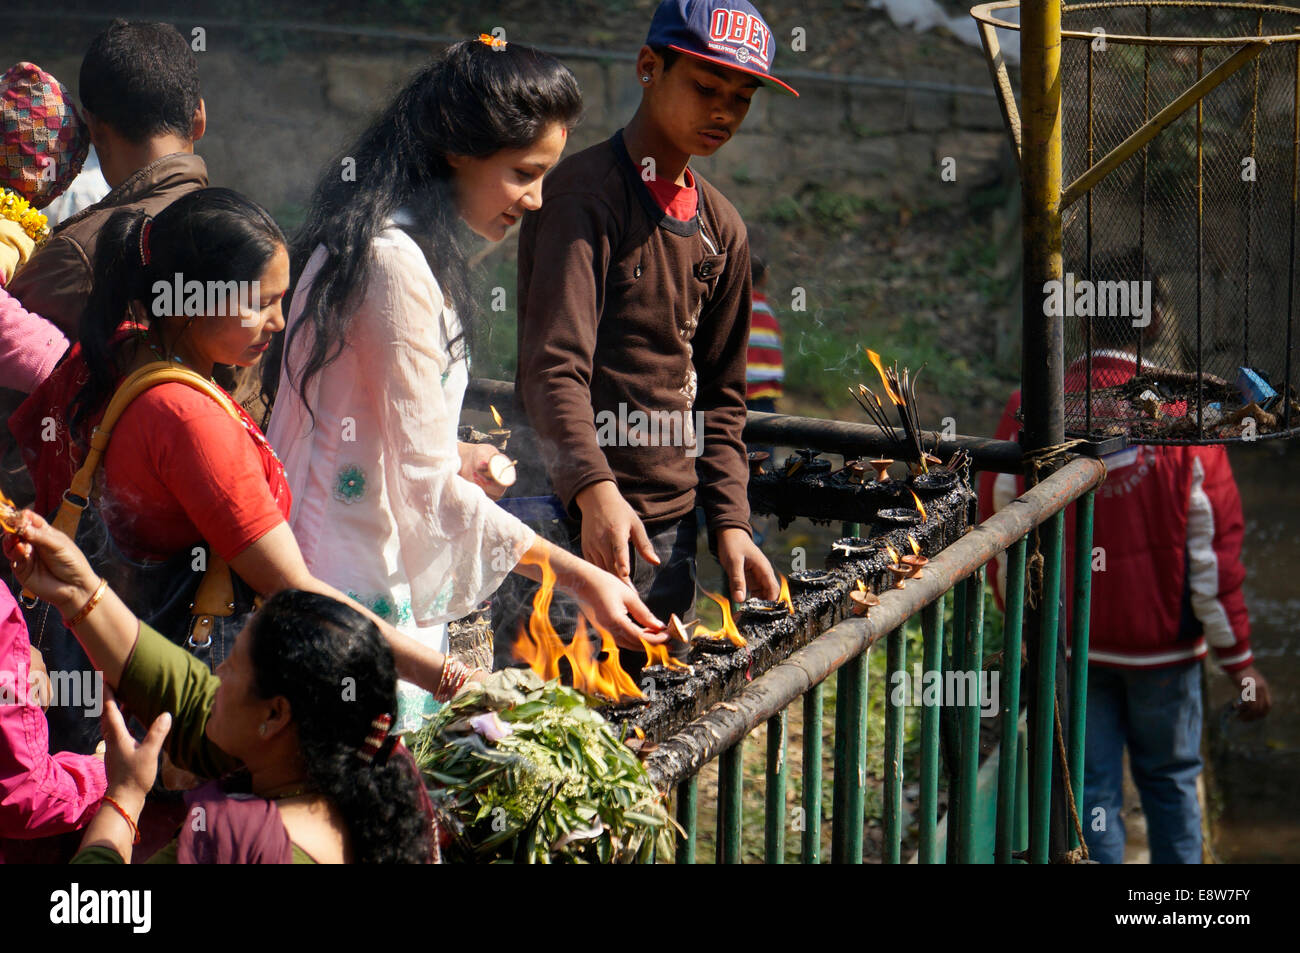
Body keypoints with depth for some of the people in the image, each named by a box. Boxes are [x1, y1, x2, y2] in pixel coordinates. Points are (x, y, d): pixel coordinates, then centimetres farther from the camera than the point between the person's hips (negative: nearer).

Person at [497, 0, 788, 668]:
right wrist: (594, 490, -34)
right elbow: (553, 367, -18)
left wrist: (729, 522, 6)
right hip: (573, 526, -7)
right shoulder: (585, 194, -8)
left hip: (670, 535, 7)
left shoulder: (721, 229, 17)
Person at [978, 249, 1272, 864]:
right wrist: (1238, 659, -1)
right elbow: (1213, 549, -9)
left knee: (1090, 792, 6)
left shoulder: (1031, 410, -7)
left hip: (1066, 643, 1)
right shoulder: (1185, 415, -12)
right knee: (1170, 780, 16)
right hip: (1163, 640, -1)